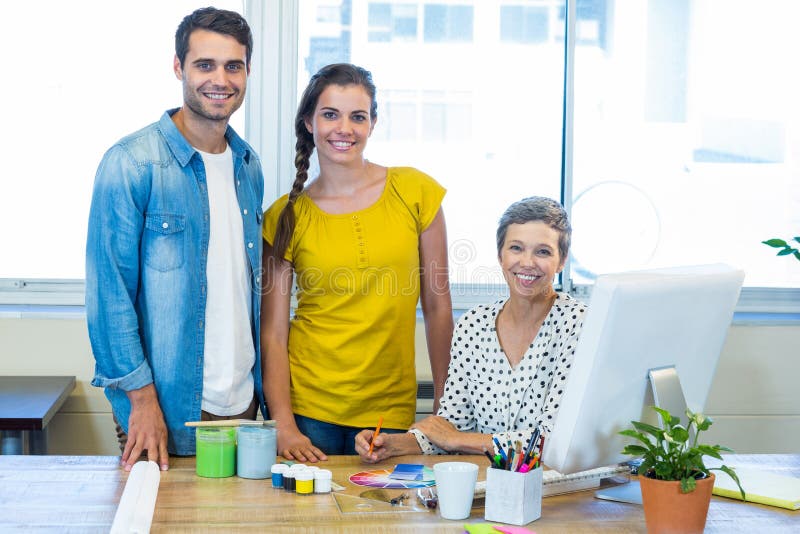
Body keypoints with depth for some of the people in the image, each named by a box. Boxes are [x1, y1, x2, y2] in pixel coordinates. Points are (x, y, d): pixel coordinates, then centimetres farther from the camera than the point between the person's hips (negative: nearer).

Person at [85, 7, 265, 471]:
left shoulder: (248, 166, 9)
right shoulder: (131, 163, -11)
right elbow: (110, 290, -13)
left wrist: (260, 382, 12)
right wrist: (142, 398, -15)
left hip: (243, 400, 6)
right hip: (166, 408, -6)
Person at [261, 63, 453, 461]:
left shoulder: (415, 193, -1)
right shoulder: (286, 217, -2)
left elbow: (437, 306, 3)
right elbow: (273, 331, -3)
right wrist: (283, 425, -13)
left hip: (392, 408, 1)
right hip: (308, 405, 0)